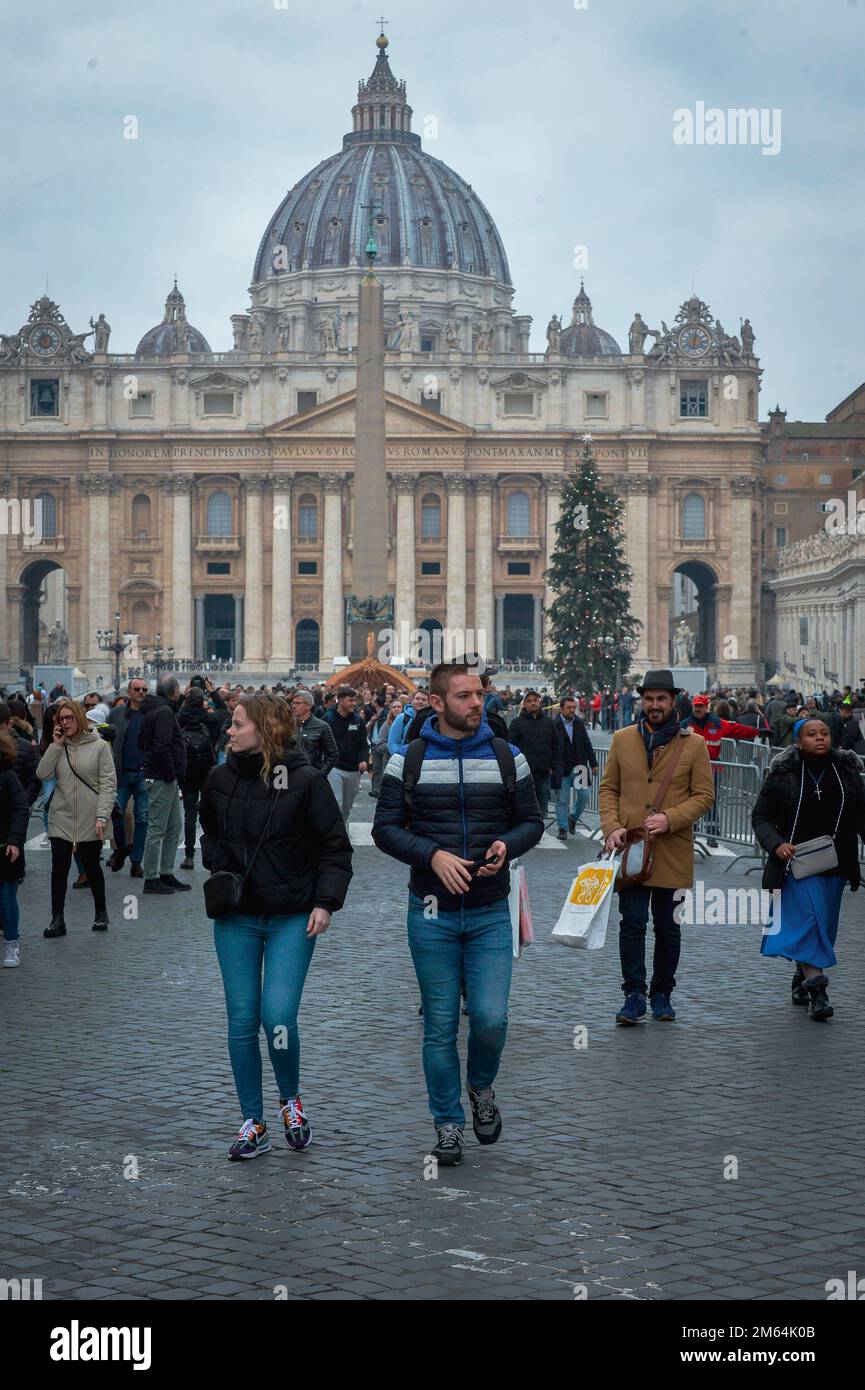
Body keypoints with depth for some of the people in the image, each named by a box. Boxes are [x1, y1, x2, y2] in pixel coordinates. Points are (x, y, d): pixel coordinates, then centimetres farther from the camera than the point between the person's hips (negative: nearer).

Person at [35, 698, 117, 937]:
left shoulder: (99, 746, -2)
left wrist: (102, 816, -14)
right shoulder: (57, 748, 8)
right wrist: (56, 745, -8)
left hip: (90, 821, -2)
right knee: (59, 868, -4)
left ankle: (101, 913, 26)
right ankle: (57, 919, 1)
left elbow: (108, 783, -6)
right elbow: (42, 774, -5)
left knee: (92, 867, 8)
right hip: (61, 820, 2)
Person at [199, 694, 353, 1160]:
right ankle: (252, 1123, 15)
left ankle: (291, 1100, 14)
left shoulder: (305, 781, -9)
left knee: (278, 1017, -14)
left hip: (291, 919, -4)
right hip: (236, 919, 4)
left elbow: (335, 847, -3)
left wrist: (325, 902, -11)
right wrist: (216, 871, 4)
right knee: (242, 1021, 3)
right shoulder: (220, 779, 3)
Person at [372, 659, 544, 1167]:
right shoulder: (408, 761, -1)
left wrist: (507, 845, -12)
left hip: (490, 914, 1)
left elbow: (532, 820, 9)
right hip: (432, 914, 0)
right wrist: (432, 855, -17)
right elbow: (386, 828, -2)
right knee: (440, 1025, 5)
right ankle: (449, 1125, 19)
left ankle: (481, 1087, 25)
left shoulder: (508, 757, 3)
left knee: (491, 1018, -7)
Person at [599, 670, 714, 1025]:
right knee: (632, 923, -5)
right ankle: (634, 995, -1)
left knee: (668, 927, 9)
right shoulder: (622, 740, 7)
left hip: (673, 852, 0)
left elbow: (704, 795, 0)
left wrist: (670, 819, -14)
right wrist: (611, 828, -6)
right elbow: (608, 788, 10)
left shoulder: (694, 744, 1)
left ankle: (662, 994, 22)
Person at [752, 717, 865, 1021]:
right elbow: (760, 816, 1)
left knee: (824, 925, 10)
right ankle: (816, 989, -19)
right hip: (797, 861, -4)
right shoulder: (782, 773, -2)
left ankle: (802, 979, 28)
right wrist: (776, 845, -16)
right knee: (808, 919, -15)